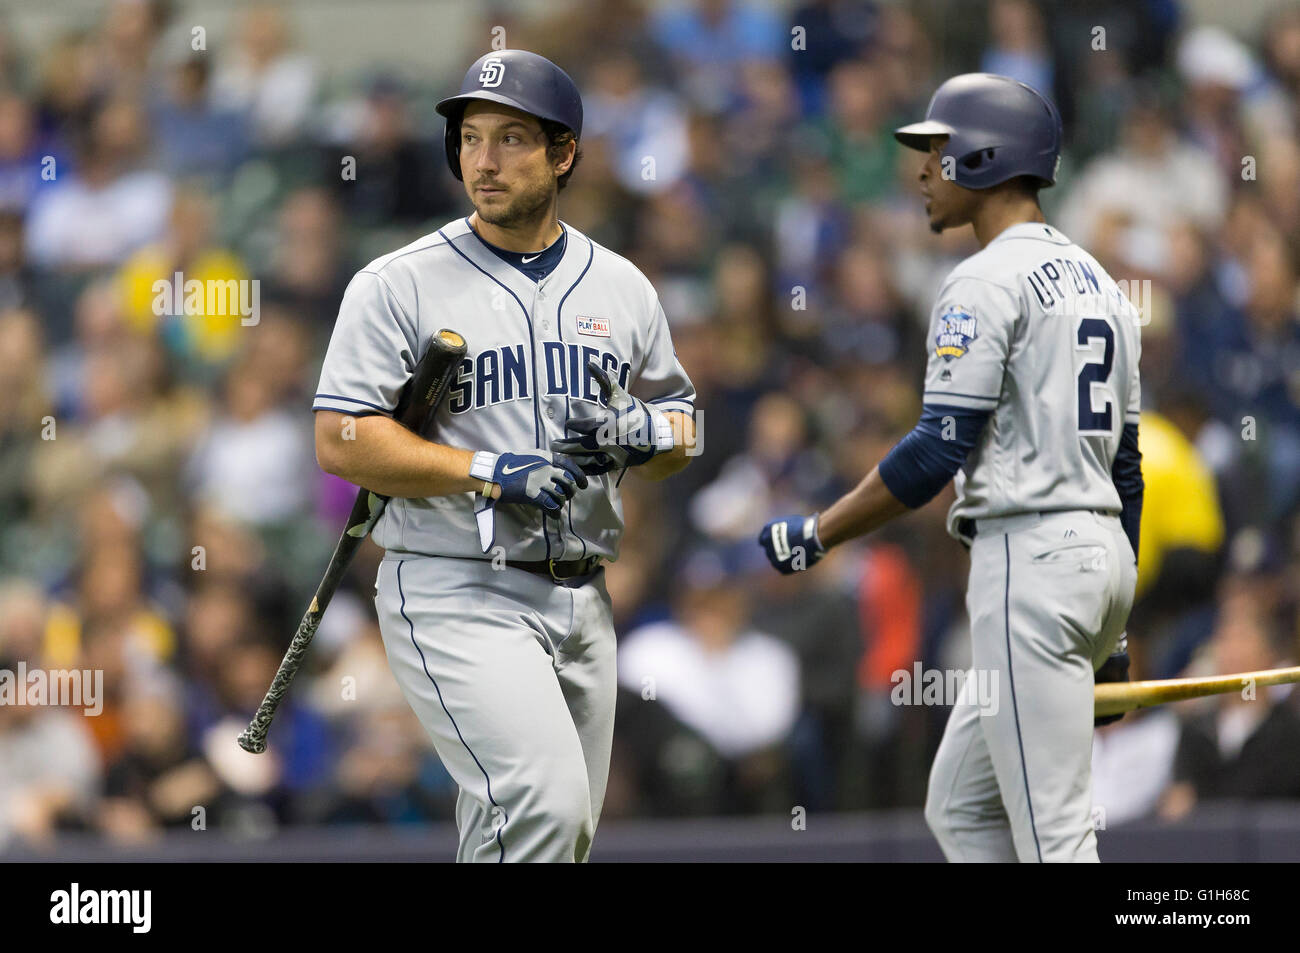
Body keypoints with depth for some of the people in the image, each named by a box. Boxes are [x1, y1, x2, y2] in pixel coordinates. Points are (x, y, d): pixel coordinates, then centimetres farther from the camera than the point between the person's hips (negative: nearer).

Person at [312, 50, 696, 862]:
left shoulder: (621, 287, 11)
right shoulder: (400, 285, -4)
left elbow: (684, 429, 20)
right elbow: (341, 440, -10)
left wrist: (644, 432, -5)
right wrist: (492, 473, -19)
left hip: (582, 602, 6)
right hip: (455, 595, -6)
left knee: (566, 831, 9)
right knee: (544, 801, -24)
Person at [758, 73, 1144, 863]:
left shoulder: (987, 281, -10)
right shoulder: (1100, 285, 18)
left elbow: (941, 450, -18)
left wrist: (816, 536, -10)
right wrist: (1112, 630, 23)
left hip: (1029, 557, -10)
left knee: (1054, 831, -9)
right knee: (961, 808, 16)